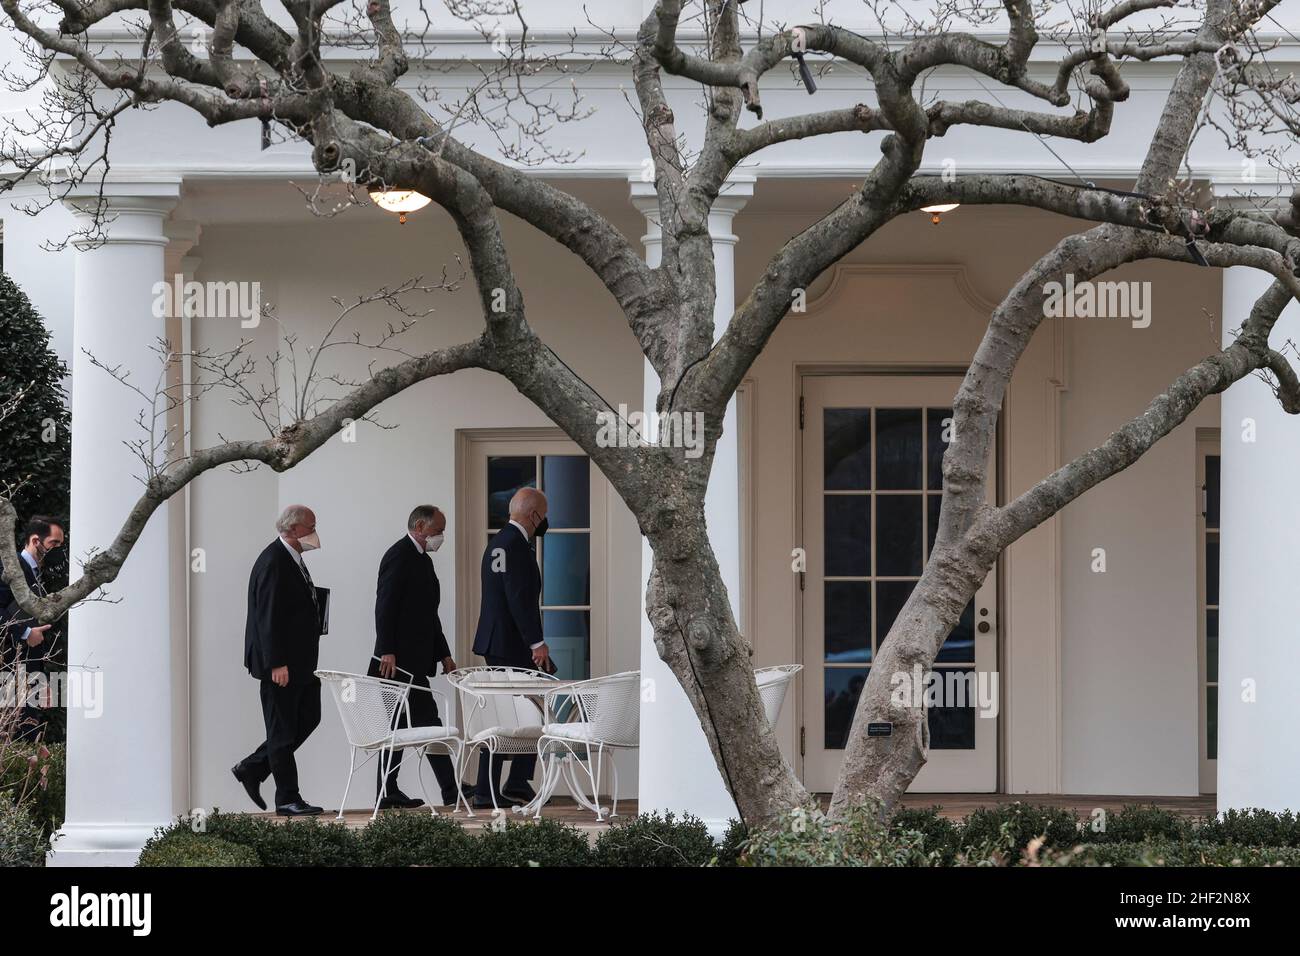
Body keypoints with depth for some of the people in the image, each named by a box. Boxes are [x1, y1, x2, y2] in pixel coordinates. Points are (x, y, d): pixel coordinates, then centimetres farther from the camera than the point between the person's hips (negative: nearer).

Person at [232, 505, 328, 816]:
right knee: (283, 729, -2)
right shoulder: (273, 562, -18)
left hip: (299, 659, 10)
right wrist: (277, 663, -25)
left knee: (307, 719, 13)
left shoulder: (293, 559, 14)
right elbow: (268, 615, -22)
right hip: (281, 662, -10)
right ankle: (287, 799, 4)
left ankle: (252, 768, 22)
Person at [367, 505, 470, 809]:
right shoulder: (399, 556, -11)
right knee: (427, 721, -10)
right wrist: (387, 652, -23)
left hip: (415, 659, 10)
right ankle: (451, 791, -11)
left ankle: (388, 793, 12)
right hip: (400, 658, -10)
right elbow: (385, 606, -18)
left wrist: (443, 655, 19)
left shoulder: (422, 559, 20)